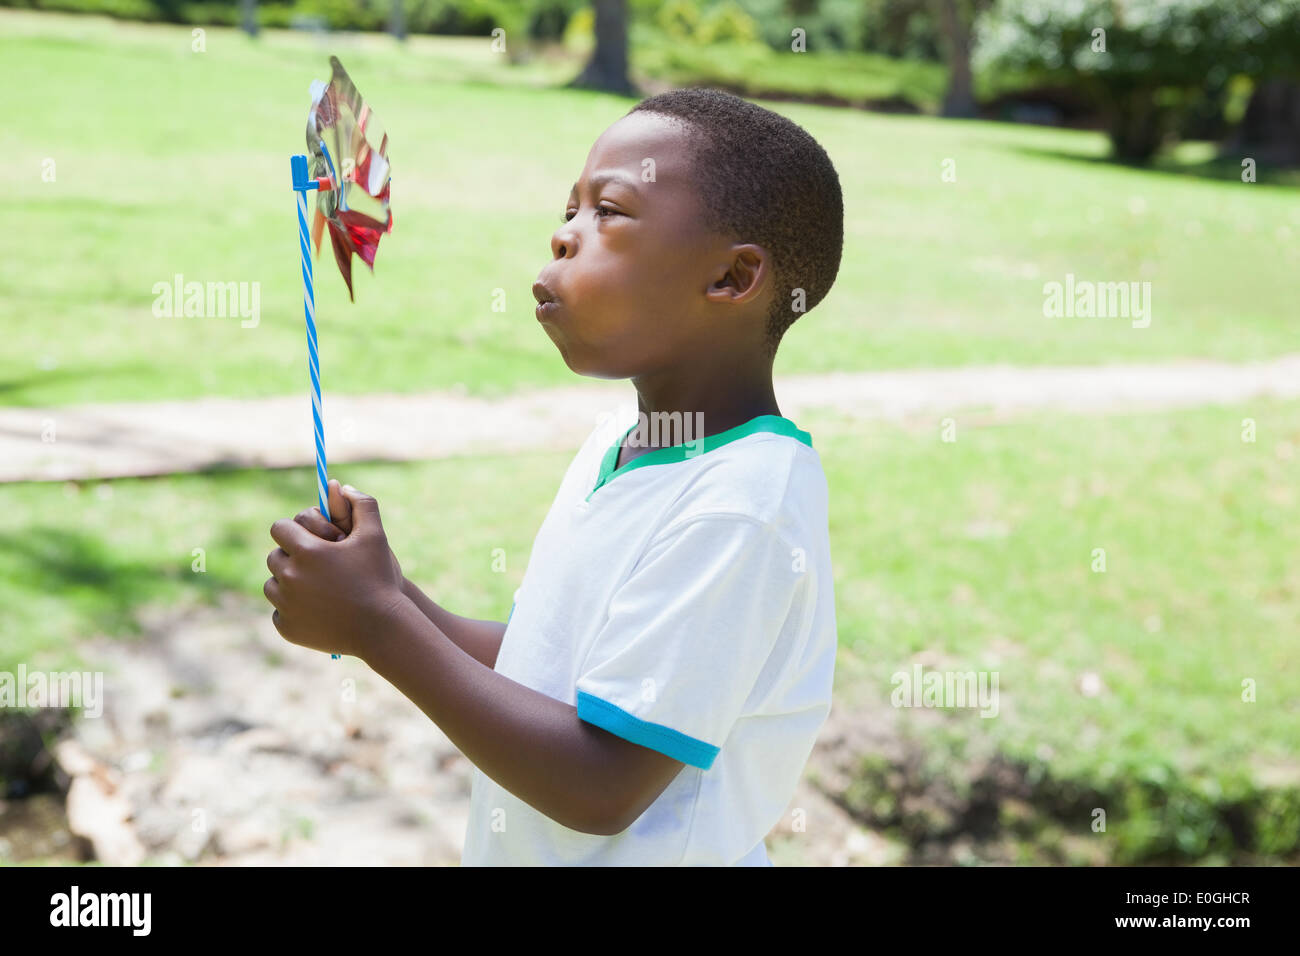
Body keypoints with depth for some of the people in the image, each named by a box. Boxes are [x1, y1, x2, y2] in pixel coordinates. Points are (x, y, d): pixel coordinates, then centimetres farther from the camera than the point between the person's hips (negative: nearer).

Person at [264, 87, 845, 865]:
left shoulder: (738, 510, -26)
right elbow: (541, 666, 7)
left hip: (652, 854, -7)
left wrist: (379, 626, -24)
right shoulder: (618, 446, 2)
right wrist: (388, 598, -9)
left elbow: (600, 789, -27)